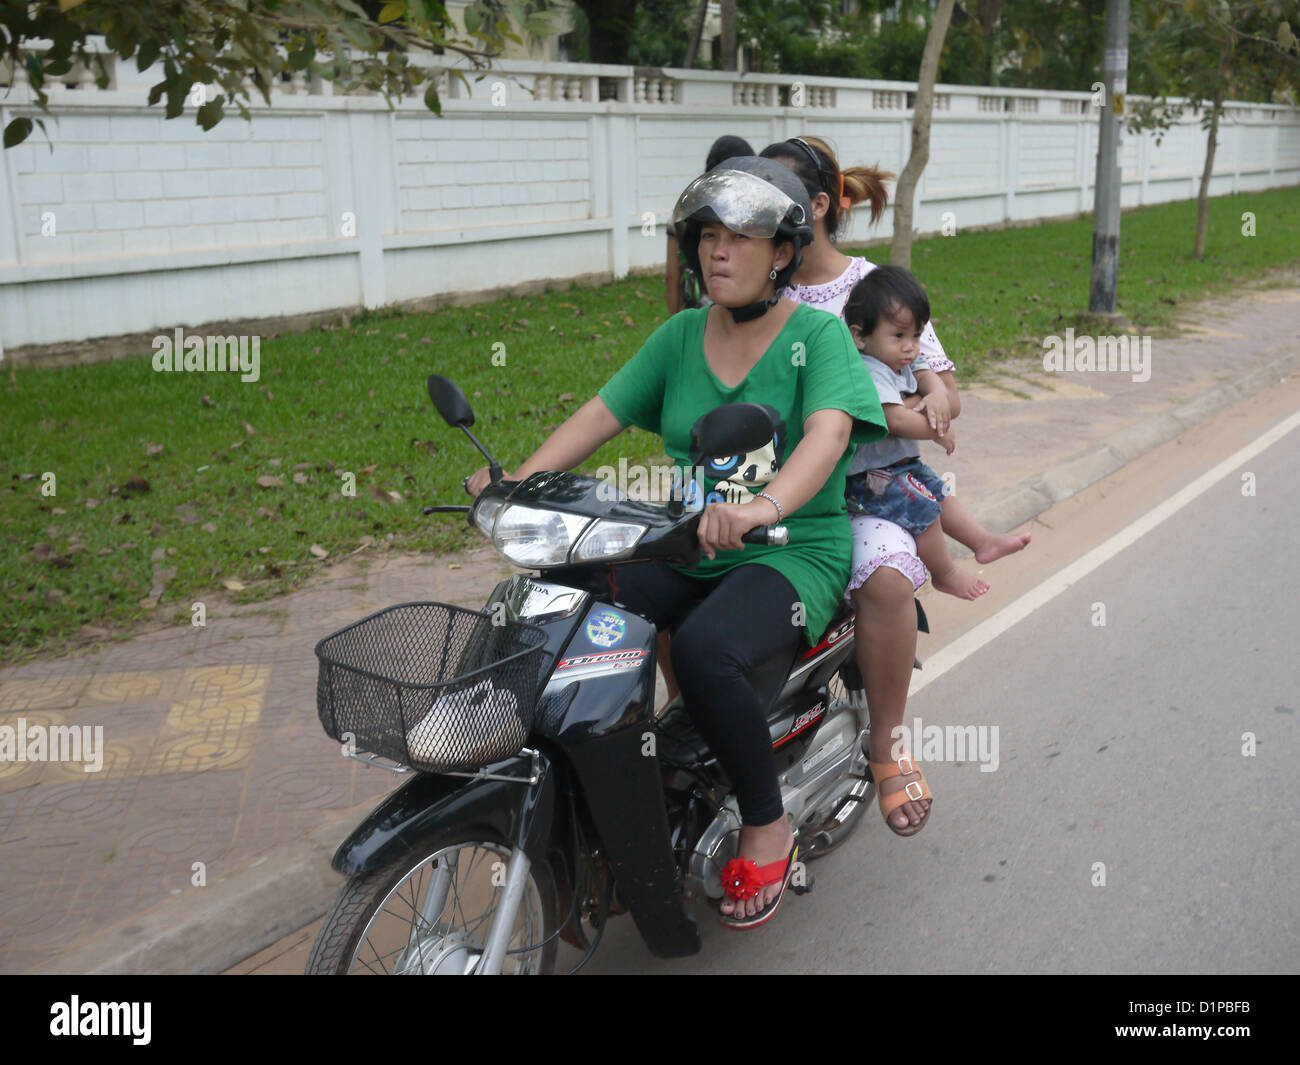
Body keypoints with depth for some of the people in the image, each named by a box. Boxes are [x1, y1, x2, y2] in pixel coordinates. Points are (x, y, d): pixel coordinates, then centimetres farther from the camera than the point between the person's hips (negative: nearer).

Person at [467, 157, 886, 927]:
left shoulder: (818, 333, -4)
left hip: (794, 552, -5)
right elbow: (602, 413, 5)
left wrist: (765, 506, -43)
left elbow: (827, 432, -23)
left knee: (703, 649, -35)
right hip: (684, 551, 6)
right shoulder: (680, 336, 12)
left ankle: (768, 825, -10)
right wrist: (519, 480, -12)